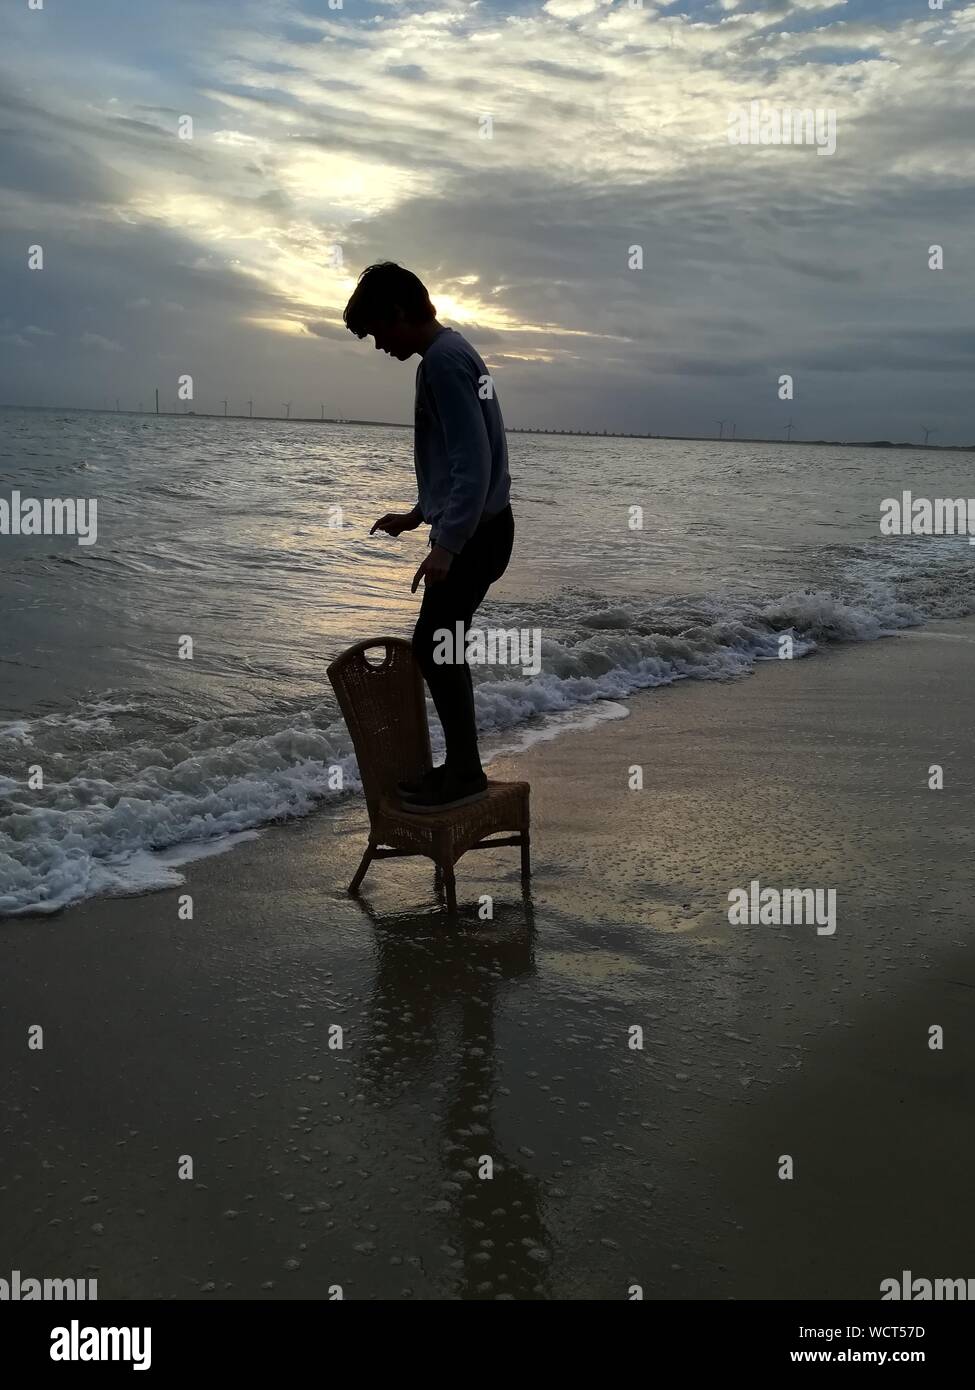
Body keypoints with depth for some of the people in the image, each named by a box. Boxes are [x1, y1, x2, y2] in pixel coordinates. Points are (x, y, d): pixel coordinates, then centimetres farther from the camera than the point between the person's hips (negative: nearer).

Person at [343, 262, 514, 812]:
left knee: (433, 646, -7)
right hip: (472, 526, 10)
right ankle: (462, 766, 18)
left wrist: (447, 545, -28)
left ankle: (464, 773, 1)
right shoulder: (451, 350, 15)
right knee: (444, 645, 12)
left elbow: (473, 461, -25)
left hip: (474, 532, -10)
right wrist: (418, 515, 28)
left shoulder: (443, 360, -17)